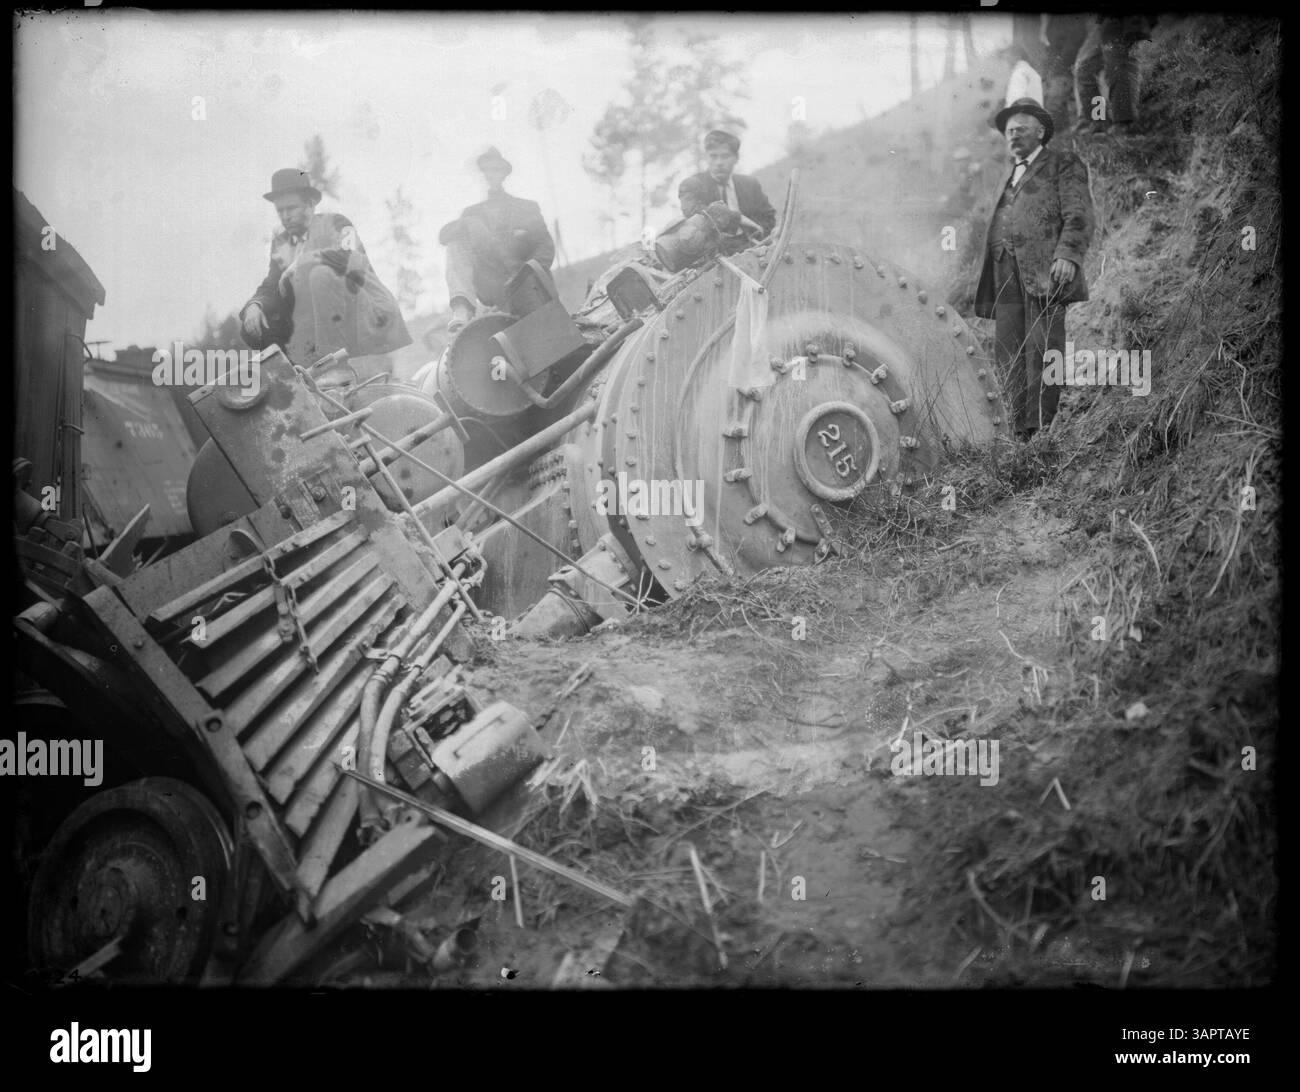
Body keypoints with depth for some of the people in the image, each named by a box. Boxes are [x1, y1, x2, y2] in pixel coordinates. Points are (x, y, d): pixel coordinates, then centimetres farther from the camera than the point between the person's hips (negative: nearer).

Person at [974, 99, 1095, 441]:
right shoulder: (1008, 175, 31)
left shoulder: (1064, 166, 10)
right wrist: (986, 280, 17)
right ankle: (1022, 430, -4)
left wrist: (1068, 255, -19)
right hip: (1006, 273, 6)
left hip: (1044, 271, -6)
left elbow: (1078, 217, -1)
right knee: (1007, 348, -3)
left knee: (1041, 347, -12)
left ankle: (1041, 430, -14)